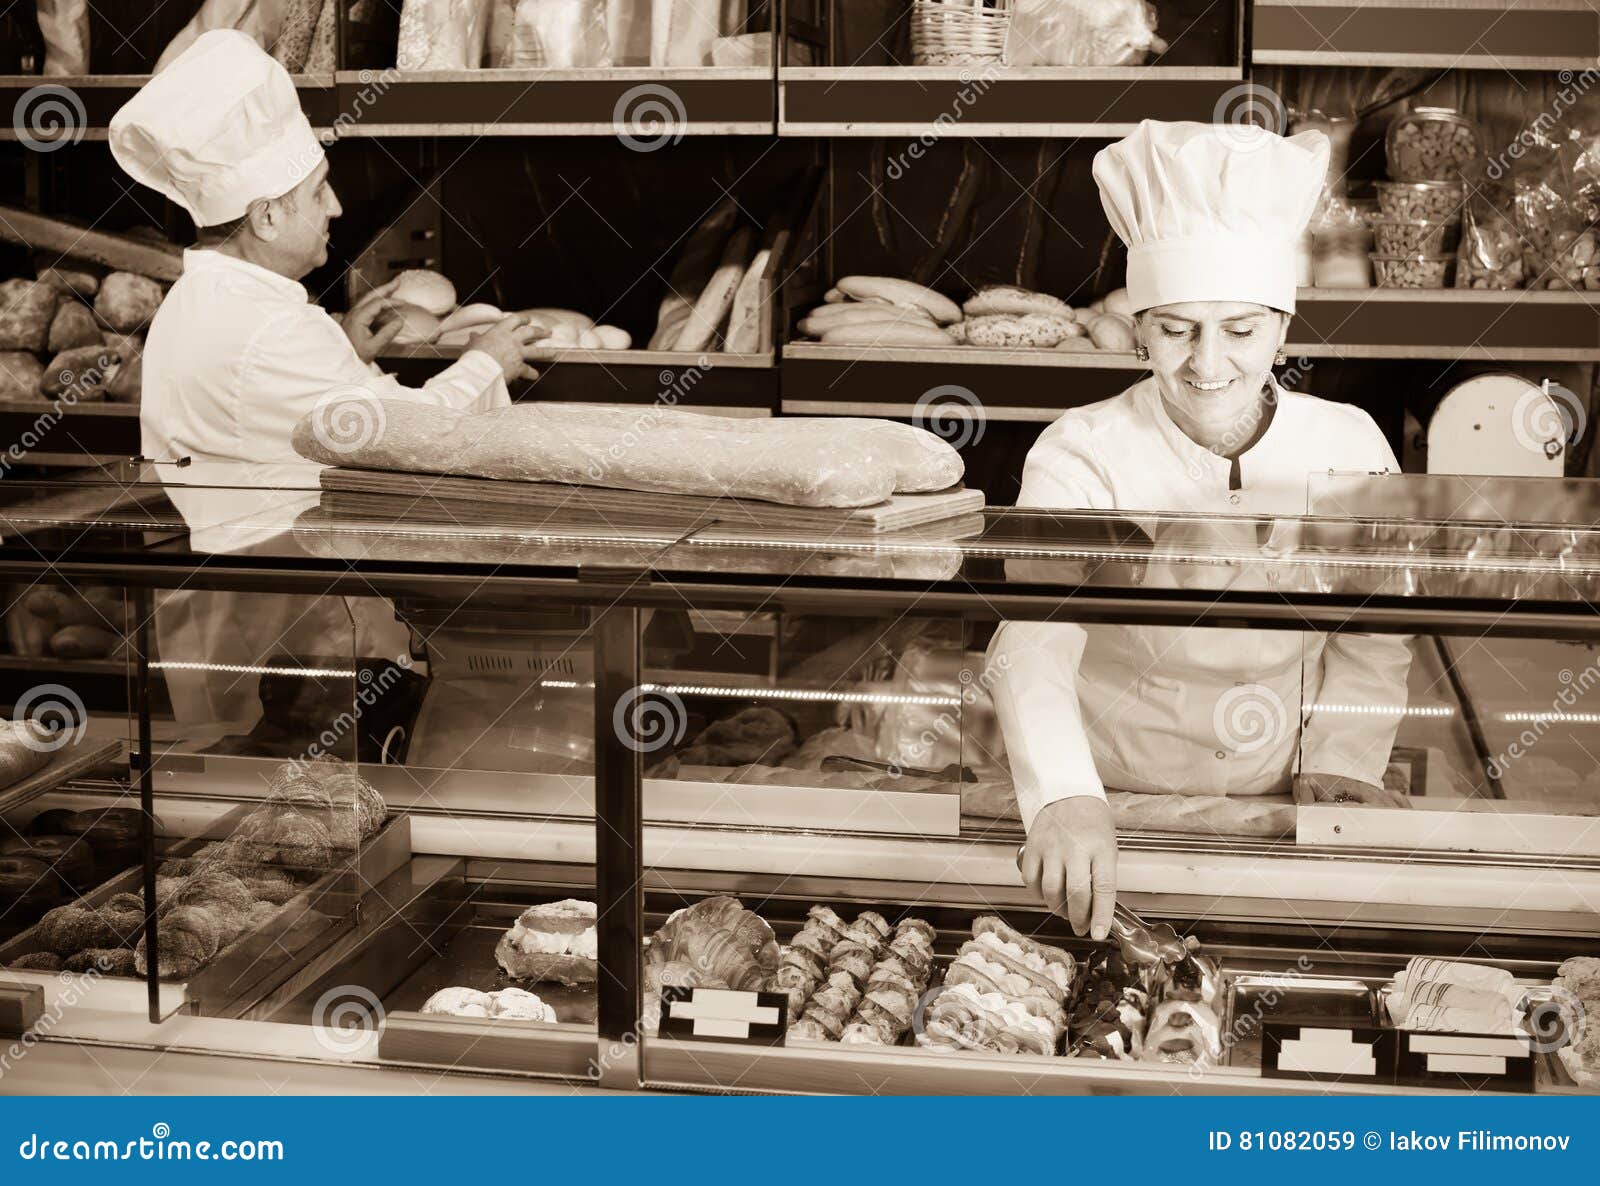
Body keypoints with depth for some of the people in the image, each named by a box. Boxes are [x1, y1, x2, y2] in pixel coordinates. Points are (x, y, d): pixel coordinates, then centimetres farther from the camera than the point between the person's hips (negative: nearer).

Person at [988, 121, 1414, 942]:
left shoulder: (1349, 447, -3)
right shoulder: (1081, 457, -13)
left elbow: (1371, 636, 11)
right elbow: (1034, 644, -28)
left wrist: (1340, 761, -1)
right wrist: (1065, 800, -44)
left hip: (1280, 811, 2)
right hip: (1112, 804, -1)